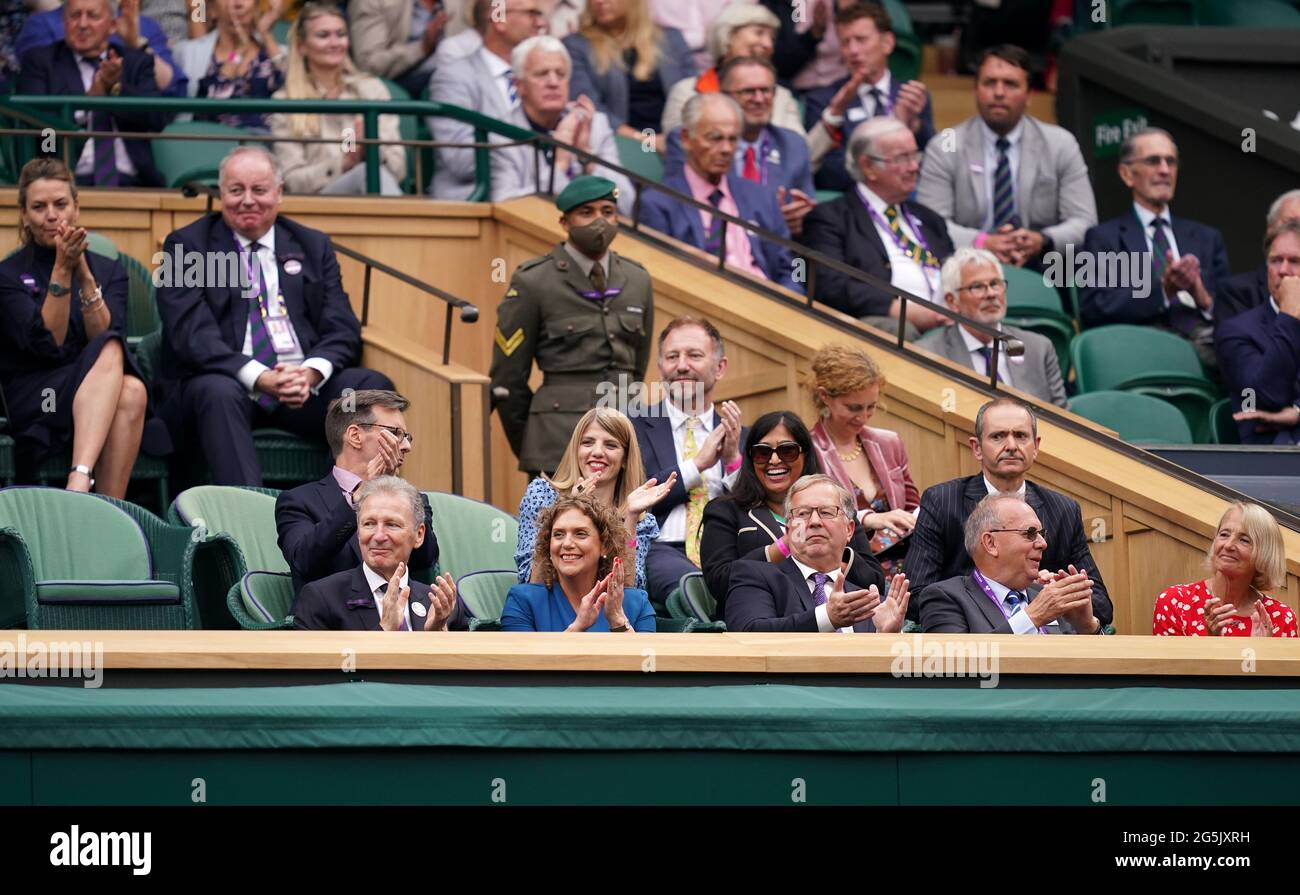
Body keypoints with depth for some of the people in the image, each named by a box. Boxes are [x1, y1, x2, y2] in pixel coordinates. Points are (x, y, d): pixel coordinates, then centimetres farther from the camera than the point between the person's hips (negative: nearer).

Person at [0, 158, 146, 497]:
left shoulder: (109, 272, 16)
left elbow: (106, 336, -2)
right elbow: (47, 343, -8)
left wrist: (83, 273, -11)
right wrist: (62, 270, -14)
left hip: (95, 396, 3)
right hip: (32, 402, -3)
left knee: (131, 392, -35)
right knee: (109, 354, -35)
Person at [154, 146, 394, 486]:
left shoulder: (313, 247, 18)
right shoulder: (186, 246, 6)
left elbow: (342, 330, 9)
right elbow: (192, 335, -8)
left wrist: (312, 372, -16)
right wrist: (259, 378, -23)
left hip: (306, 385, 3)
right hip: (229, 382, -3)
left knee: (374, 387, -23)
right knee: (219, 393, -37)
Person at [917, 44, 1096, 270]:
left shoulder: (1061, 145, 10)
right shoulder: (943, 150, 7)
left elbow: (1084, 223, 5)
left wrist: (1043, 241, -17)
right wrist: (982, 242, -21)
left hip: (1040, 269, 1)